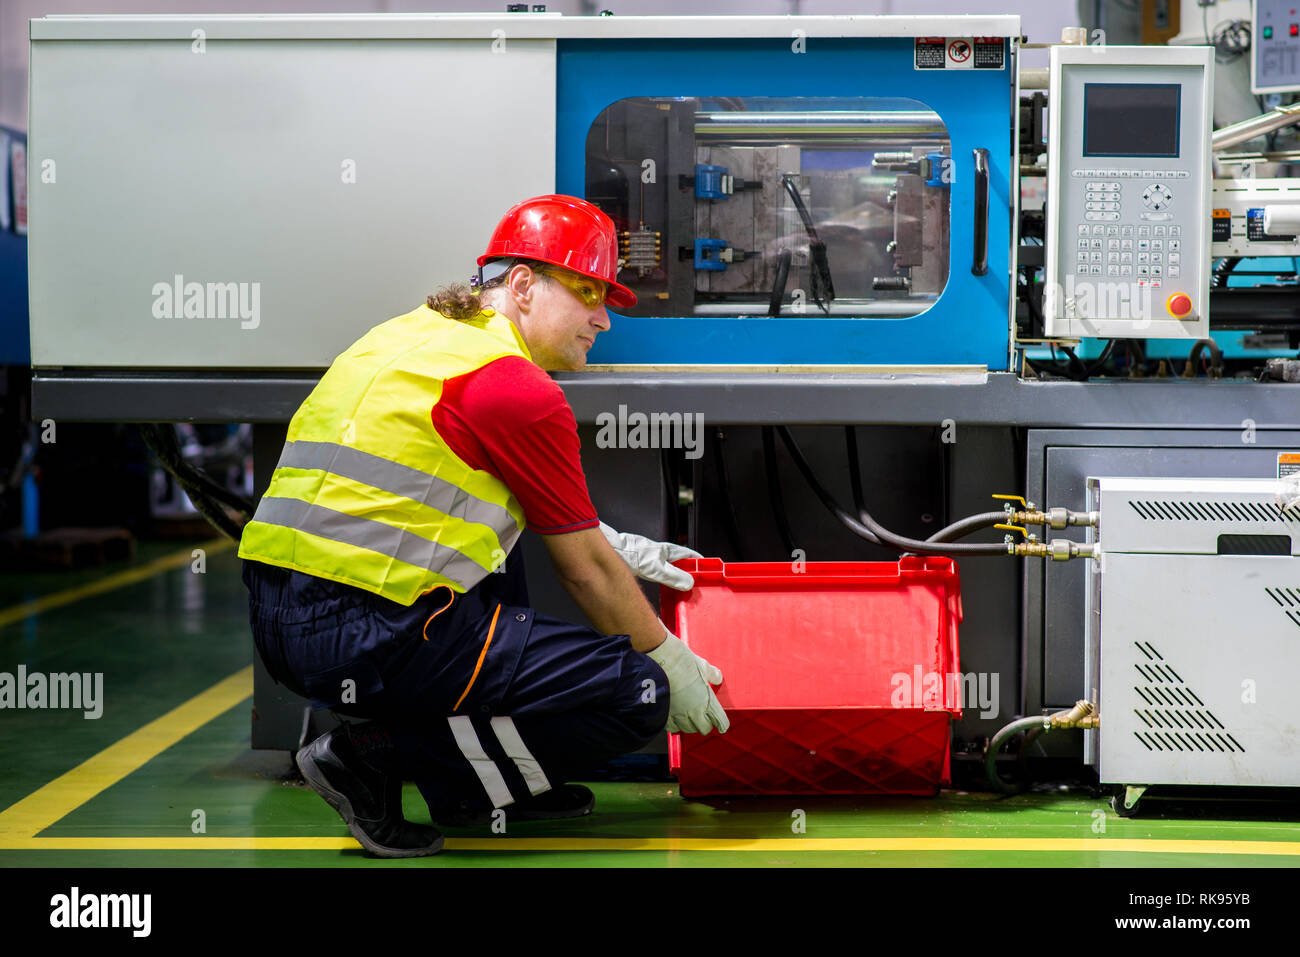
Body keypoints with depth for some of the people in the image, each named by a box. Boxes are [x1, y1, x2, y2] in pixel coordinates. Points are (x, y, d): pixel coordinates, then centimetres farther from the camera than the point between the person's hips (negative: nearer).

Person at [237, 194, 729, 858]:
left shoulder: (408, 334, 19)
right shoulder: (517, 389, -8)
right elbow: (585, 571, 0)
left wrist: (614, 545, 33)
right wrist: (670, 660, 14)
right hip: (368, 639, -10)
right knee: (636, 694, -5)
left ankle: (468, 793, 25)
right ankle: (379, 756, -5)